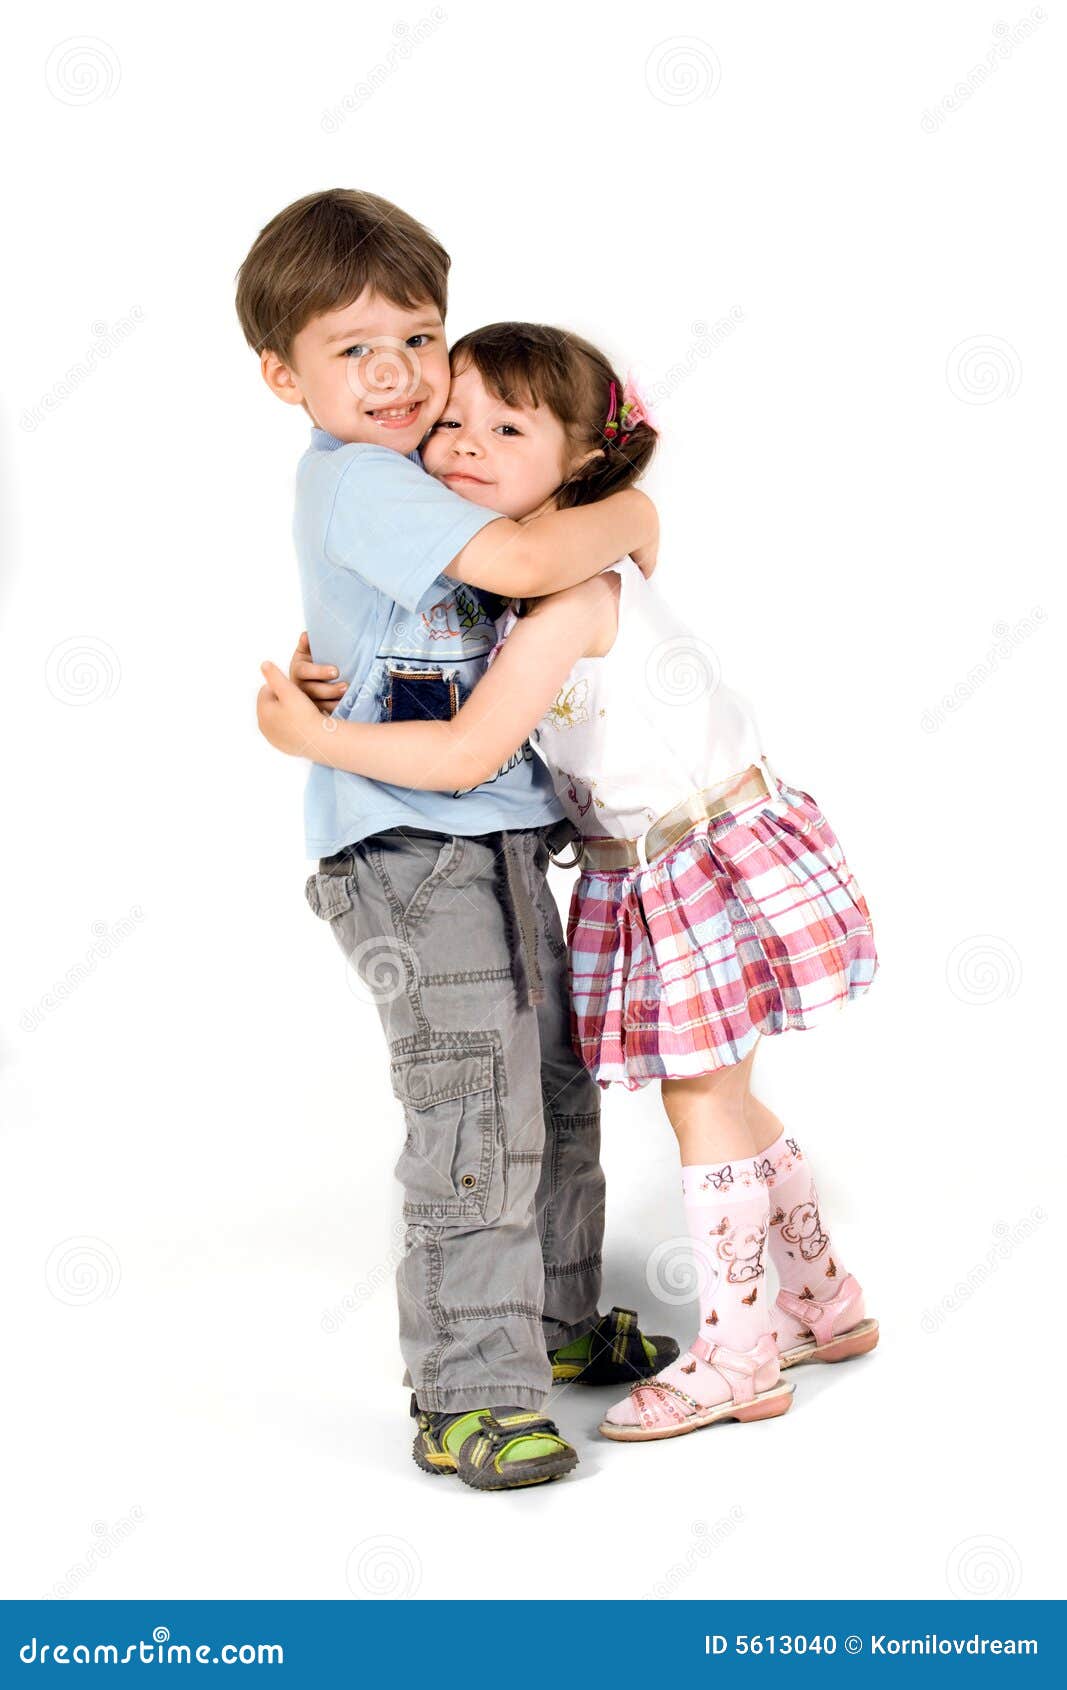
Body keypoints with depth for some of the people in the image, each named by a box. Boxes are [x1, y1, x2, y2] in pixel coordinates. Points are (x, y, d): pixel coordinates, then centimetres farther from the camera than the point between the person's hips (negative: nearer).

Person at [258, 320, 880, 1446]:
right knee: (720, 1097, 17)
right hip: (636, 873, 9)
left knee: (700, 1100, -1)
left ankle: (736, 1354, 13)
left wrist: (312, 737, -22)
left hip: (712, 856, -9)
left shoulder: (568, 592, -25)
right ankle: (822, 1303, 32)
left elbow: (464, 756, -30)